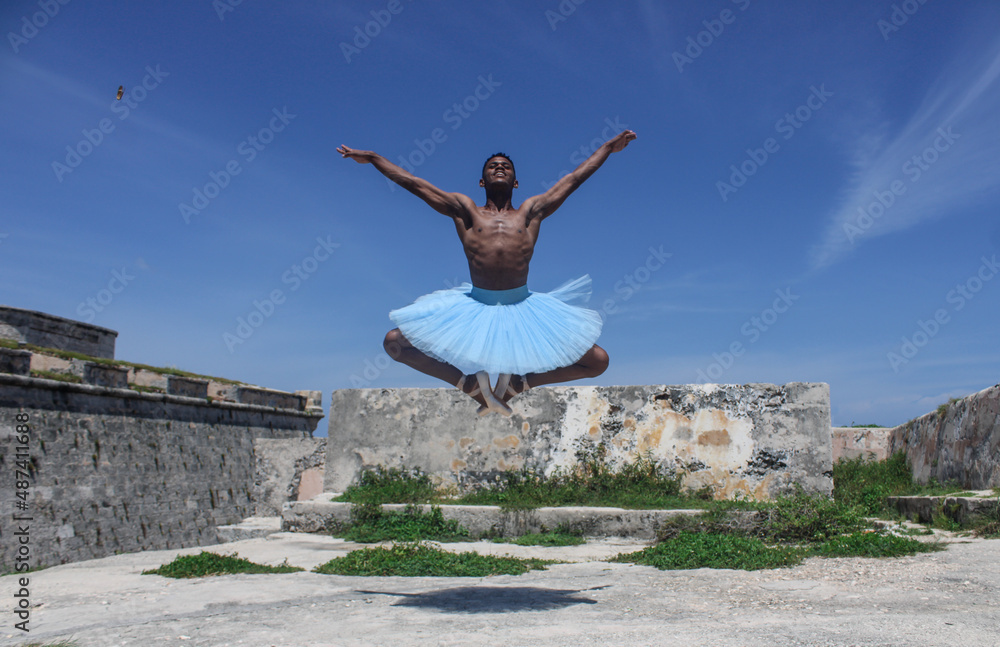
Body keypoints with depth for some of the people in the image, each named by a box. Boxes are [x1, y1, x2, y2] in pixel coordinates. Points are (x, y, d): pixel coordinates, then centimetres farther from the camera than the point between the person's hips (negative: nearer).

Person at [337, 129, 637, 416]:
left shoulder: (531, 211, 12)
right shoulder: (465, 210, 11)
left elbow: (574, 178, 19)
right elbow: (414, 183, 14)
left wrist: (609, 147, 26)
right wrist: (372, 157, 17)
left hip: (524, 310, 1)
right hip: (475, 309, 0)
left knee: (598, 361, -8)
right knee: (394, 342, -11)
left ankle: (518, 381, 10)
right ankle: (472, 385, 1)